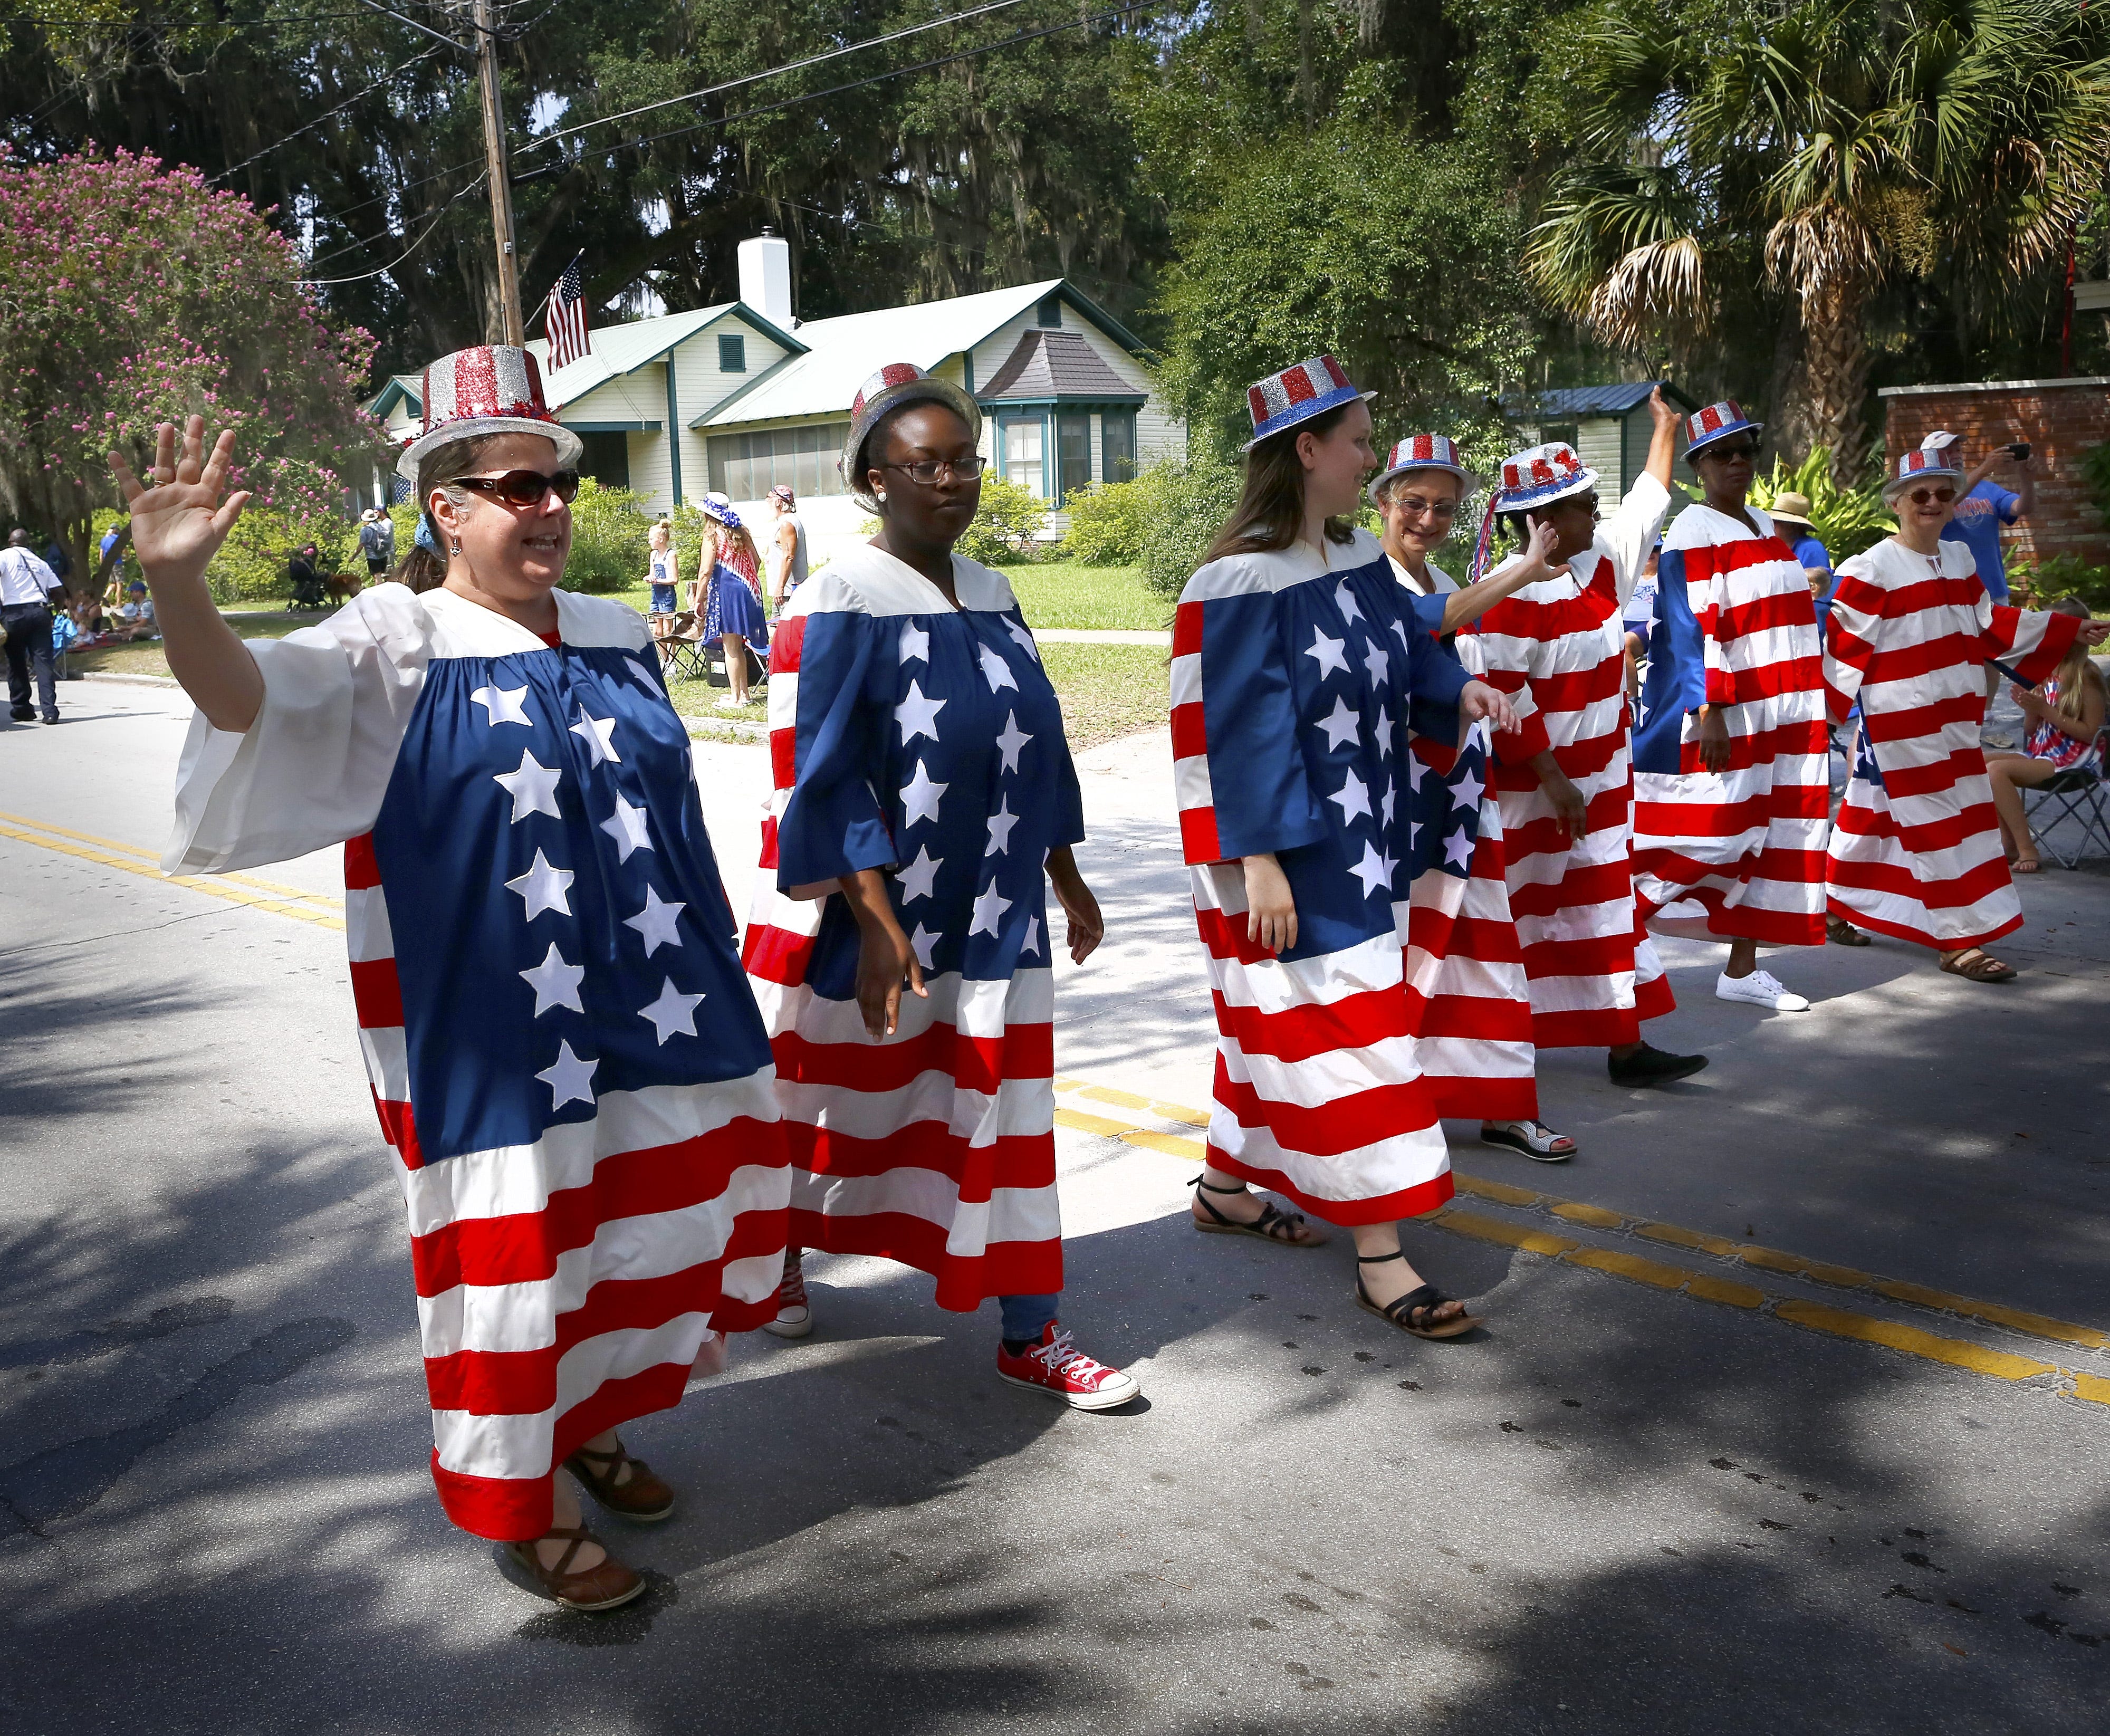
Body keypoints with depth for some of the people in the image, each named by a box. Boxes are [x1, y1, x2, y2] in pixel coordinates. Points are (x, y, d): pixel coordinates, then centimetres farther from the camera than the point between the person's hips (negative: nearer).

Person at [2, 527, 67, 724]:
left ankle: (22, 708, 15)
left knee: (16, 662, 10)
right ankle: (50, 710, -14)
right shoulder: (40, 563, 18)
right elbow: (61, 591, 15)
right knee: (43, 661, -2)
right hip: (41, 611, 3)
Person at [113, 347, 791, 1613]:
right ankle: (527, 1502, 26)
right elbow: (254, 692, -27)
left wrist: (708, 970, 19)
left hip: (638, 1009, 6)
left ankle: (591, 1423, 42)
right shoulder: (400, 643, -8)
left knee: (648, 1224, 16)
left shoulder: (614, 636, 9)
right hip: (489, 1027, -6)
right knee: (515, 1248, 4)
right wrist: (177, 584, -46)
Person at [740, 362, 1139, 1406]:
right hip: (863, 912, -5)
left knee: (1004, 1111, 6)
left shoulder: (989, 596, 7)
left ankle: (1029, 1335, 17)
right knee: (829, 1095, 14)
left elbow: (1036, 750, 13)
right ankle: (781, 1258, 41)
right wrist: (878, 923, -23)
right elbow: (824, 782, -18)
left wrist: (1067, 881, 15)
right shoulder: (838, 606, -14)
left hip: (988, 916, 6)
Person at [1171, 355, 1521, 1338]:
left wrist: (1459, 688, -4)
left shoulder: (1360, 557, 7)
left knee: (1280, 1025, 18)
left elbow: (1406, 650, 17)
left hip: (1363, 841, 9)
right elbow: (1245, 729, -21)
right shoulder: (1246, 583, -19)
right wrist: (1260, 860, -22)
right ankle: (1378, 1256, 5)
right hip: (1292, 854, -9)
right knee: (1344, 1029, -5)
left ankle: (1226, 1186, 36)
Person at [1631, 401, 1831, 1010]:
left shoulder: (1765, 528, 17)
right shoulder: (1693, 532, -8)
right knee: (1713, 834, -10)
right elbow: (1692, 628, -16)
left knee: (1765, 834, 6)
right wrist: (1708, 710, -23)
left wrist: (1808, 710, 20)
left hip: (1779, 718, 8)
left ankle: (1743, 967, 12)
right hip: (1724, 718, -8)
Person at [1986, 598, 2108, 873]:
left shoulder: (2086, 676, -10)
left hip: (2075, 759, -8)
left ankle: (2026, 849, -20)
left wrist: (2046, 711, -19)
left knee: (1996, 770, -26)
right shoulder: (2045, 673, 11)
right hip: (2041, 754, 8)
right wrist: (2029, 708, -8)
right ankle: (2010, 846, -6)